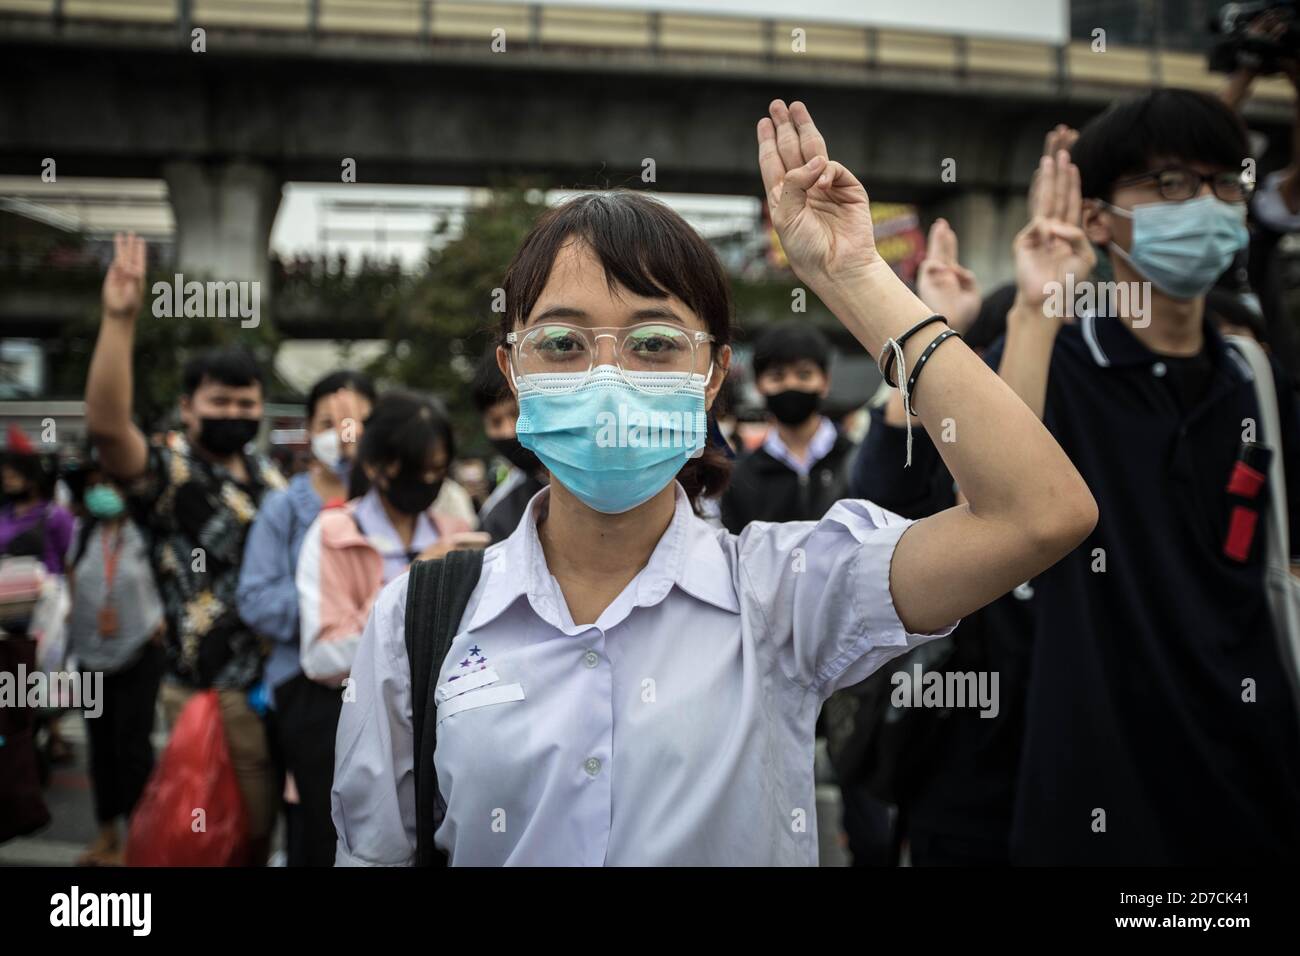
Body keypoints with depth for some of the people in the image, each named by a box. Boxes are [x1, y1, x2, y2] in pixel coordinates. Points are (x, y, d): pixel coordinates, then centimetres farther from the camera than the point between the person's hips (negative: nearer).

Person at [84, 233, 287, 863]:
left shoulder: (267, 476, 12)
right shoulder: (168, 471, -9)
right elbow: (106, 425, -30)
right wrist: (119, 320, -39)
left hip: (277, 682, 6)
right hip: (209, 692, -6)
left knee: (259, 830, 16)